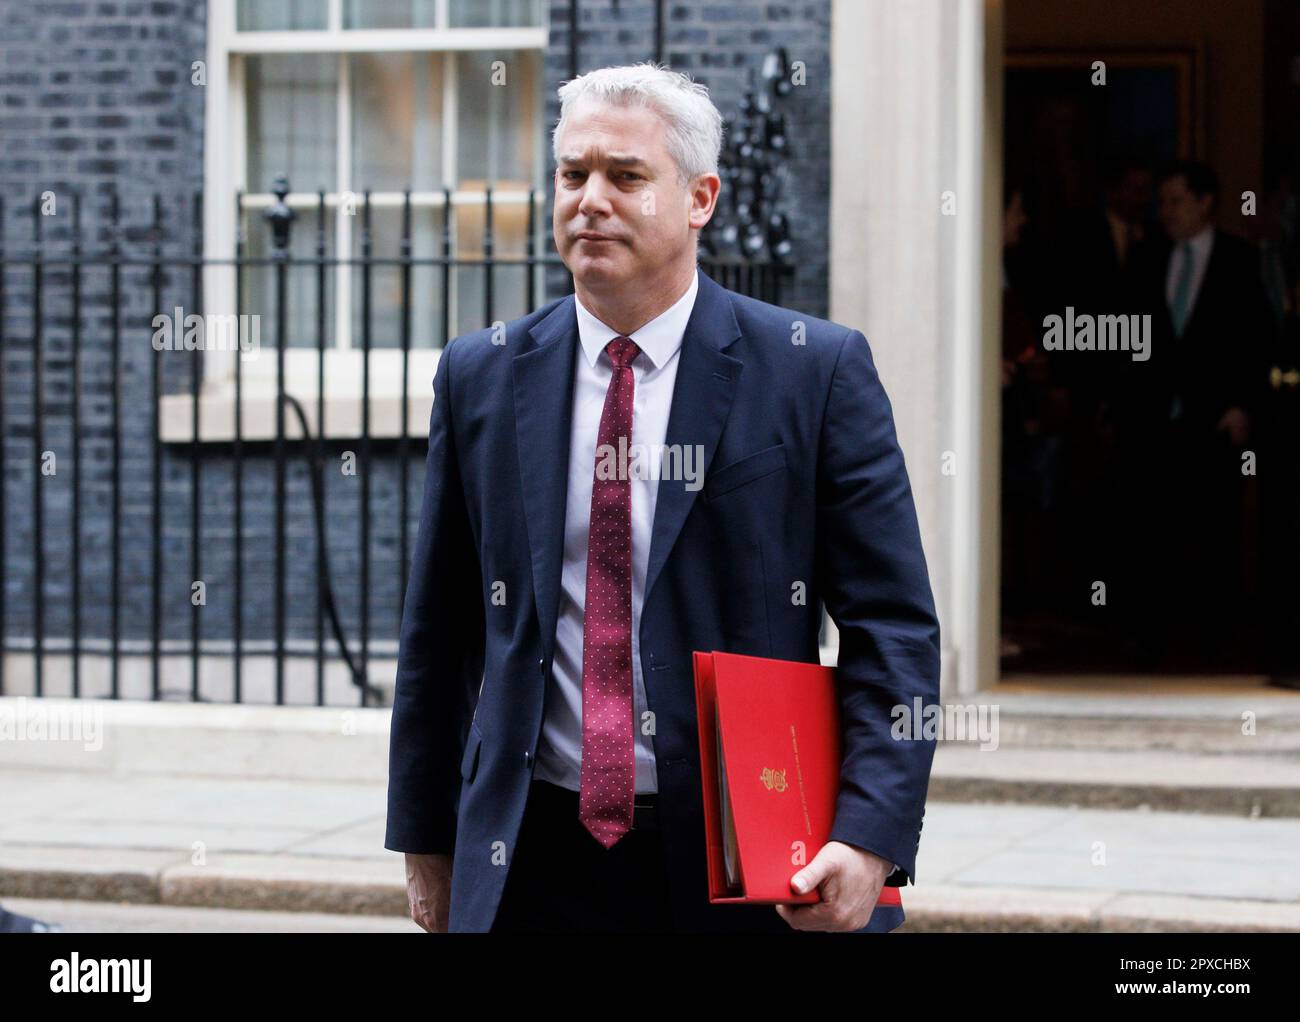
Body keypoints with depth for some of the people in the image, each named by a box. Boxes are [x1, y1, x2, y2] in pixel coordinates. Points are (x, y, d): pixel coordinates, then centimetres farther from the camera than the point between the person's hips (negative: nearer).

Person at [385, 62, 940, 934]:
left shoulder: (820, 371, -3)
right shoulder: (481, 377, 7)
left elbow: (894, 630, -6)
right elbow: (439, 631, 12)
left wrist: (870, 841, -18)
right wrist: (427, 841, 11)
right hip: (536, 870, 2)